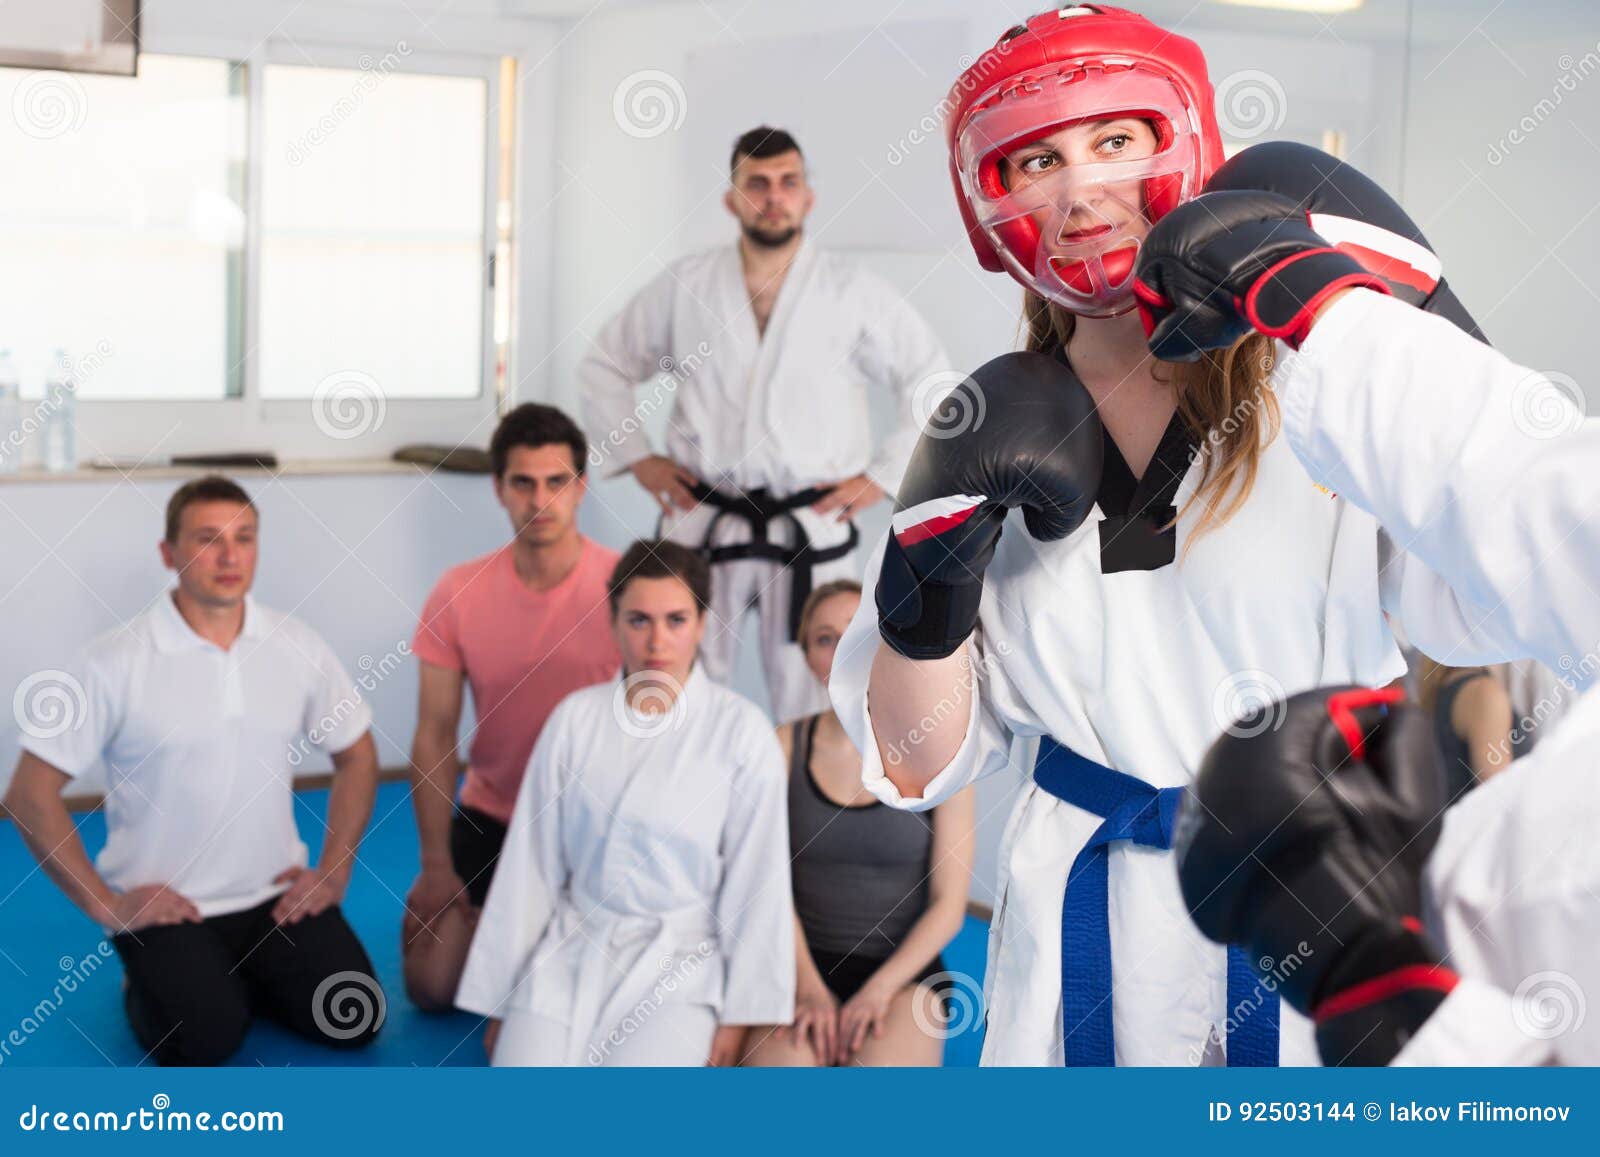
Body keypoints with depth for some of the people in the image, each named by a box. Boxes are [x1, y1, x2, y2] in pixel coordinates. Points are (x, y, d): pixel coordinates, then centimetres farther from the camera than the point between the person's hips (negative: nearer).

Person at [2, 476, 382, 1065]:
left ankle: (244, 977, 20)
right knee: (207, 1038, -23)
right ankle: (151, 985, 12)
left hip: (276, 894, 4)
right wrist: (103, 903, -12)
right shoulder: (114, 662, -13)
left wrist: (334, 873, 3)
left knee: (354, 1019, -10)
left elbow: (356, 756, 12)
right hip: (164, 905, -3)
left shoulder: (298, 647, -1)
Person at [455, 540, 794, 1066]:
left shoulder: (741, 731, -8)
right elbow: (531, 868, 5)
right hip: (573, 950, 2)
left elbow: (756, 881, -4)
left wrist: (739, 1016, -4)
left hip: (681, 961, -2)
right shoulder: (576, 718, 0)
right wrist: (500, 1001, 7)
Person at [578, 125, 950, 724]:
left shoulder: (852, 291, 1)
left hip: (812, 529, -1)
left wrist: (883, 475, 1)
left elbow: (932, 379, 6)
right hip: (702, 525, 1)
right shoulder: (685, 285, 5)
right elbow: (604, 367, 16)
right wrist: (636, 457, 7)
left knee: (809, 697, 0)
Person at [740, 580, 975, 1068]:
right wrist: (809, 986, -13)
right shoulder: (786, 745, 6)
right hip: (807, 964, 1)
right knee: (775, 1062, -31)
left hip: (904, 972, -1)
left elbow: (949, 905, -1)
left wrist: (880, 988, -13)